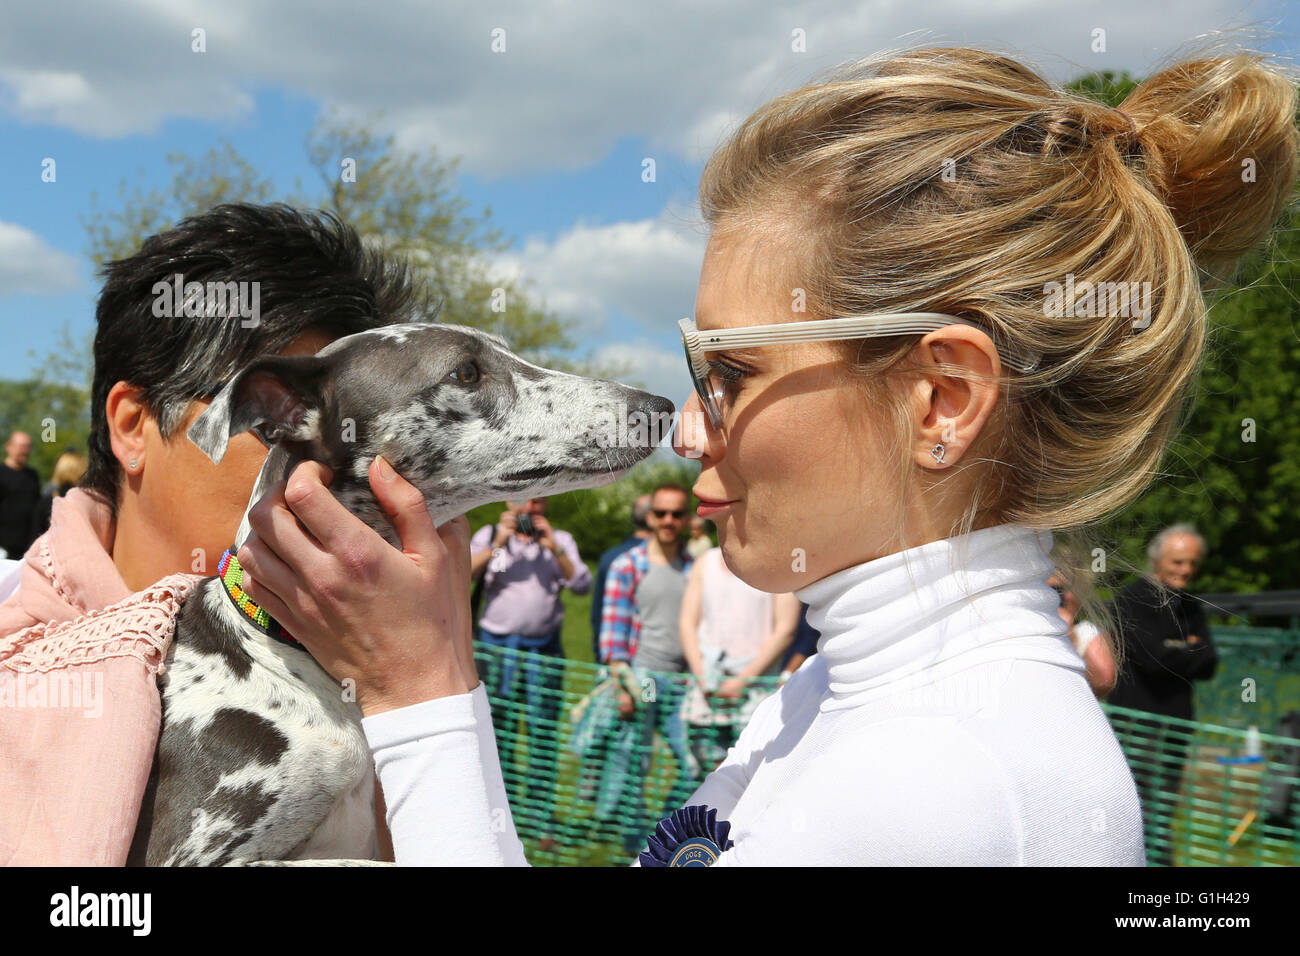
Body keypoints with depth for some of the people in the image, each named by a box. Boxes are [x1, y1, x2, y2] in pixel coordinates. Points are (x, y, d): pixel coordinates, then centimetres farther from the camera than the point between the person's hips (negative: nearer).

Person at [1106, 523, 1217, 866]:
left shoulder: (1192, 608, 15)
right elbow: (1153, 658, -18)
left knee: (1163, 812, 10)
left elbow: (1208, 667, 6)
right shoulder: (1132, 599, -7)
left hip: (1176, 722, 7)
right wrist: (1193, 651, -3)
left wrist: (1177, 653, -11)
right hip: (1137, 718, -7)